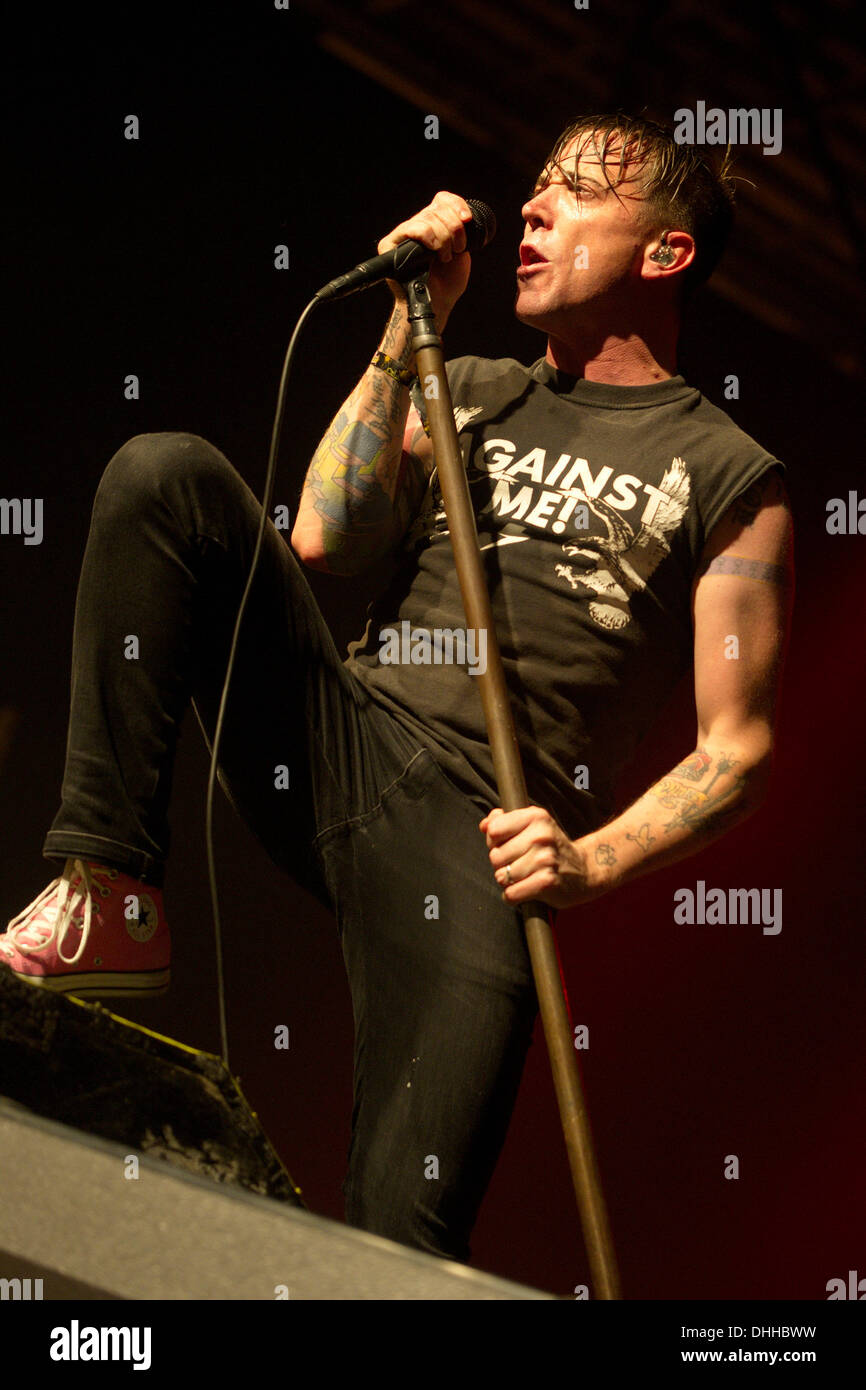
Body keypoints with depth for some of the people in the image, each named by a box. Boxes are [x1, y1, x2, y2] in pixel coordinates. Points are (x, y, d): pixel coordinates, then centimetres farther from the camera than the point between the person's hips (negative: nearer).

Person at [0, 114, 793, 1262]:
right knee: (166, 474, -18)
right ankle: (108, 904, -18)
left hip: (476, 836, -4)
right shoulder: (467, 391, 22)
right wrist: (412, 325, 3)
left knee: (405, 1232, -21)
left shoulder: (729, 479, 7)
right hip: (340, 739, 4)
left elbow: (737, 755, 3)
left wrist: (594, 859, -14)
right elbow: (327, 539, 5)